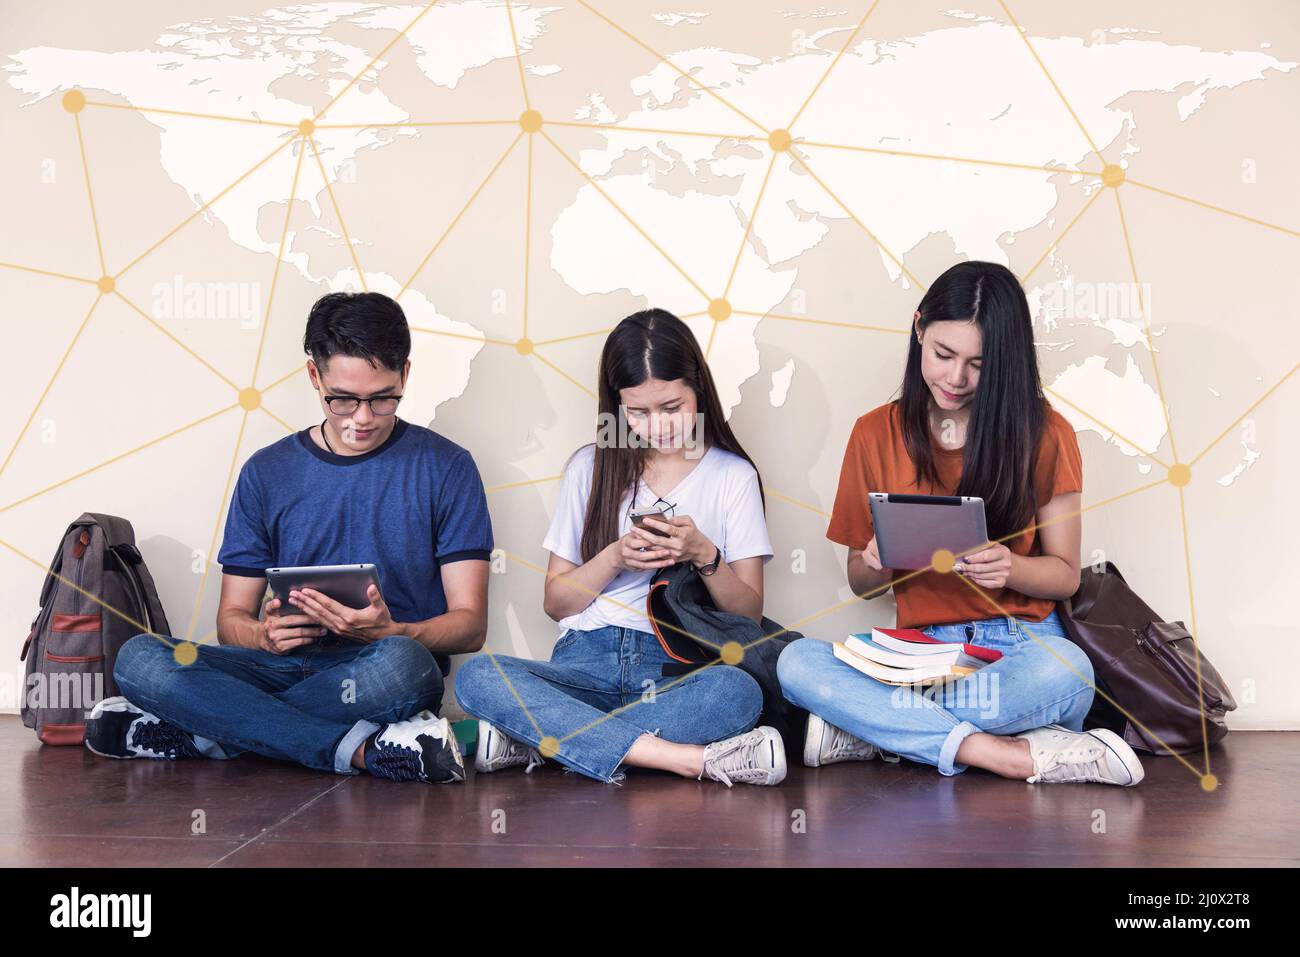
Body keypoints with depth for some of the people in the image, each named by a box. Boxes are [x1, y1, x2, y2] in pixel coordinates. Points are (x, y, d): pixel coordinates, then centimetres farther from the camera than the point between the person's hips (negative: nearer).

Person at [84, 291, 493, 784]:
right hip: (286, 666, 3)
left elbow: (469, 624, -1)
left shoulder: (445, 467, 3)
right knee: (138, 657, -22)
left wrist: (388, 632, -22)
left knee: (401, 663, -38)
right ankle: (363, 749, -28)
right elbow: (231, 619, 10)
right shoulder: (268, 472, 10)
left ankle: (201, 734, -21)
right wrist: (264, 635, -15)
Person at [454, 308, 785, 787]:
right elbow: (555, 602, 11)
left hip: (676, 672, -1)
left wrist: (705, 556, -13)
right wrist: (615, 557, -7)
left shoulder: (733, 474, 9)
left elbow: (751, 614, 5)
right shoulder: (591, 467, 12)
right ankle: (691, 759, -35)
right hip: (587, 660, 2)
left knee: (739, 692, -37)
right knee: (477, 676, -29)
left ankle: (534, 739, -27)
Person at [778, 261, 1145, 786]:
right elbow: (860, 581, 11)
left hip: (1022, 643, -1)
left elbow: (1065, 574, 5)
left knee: (1067, 671, -37)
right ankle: (1016, 756, -30)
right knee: (796, 661, -27)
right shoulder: (876, 434, 5)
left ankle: (870, 725, -20)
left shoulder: (1044, 433, 1)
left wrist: (1009, 568, -18)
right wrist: (878, 562, -13)